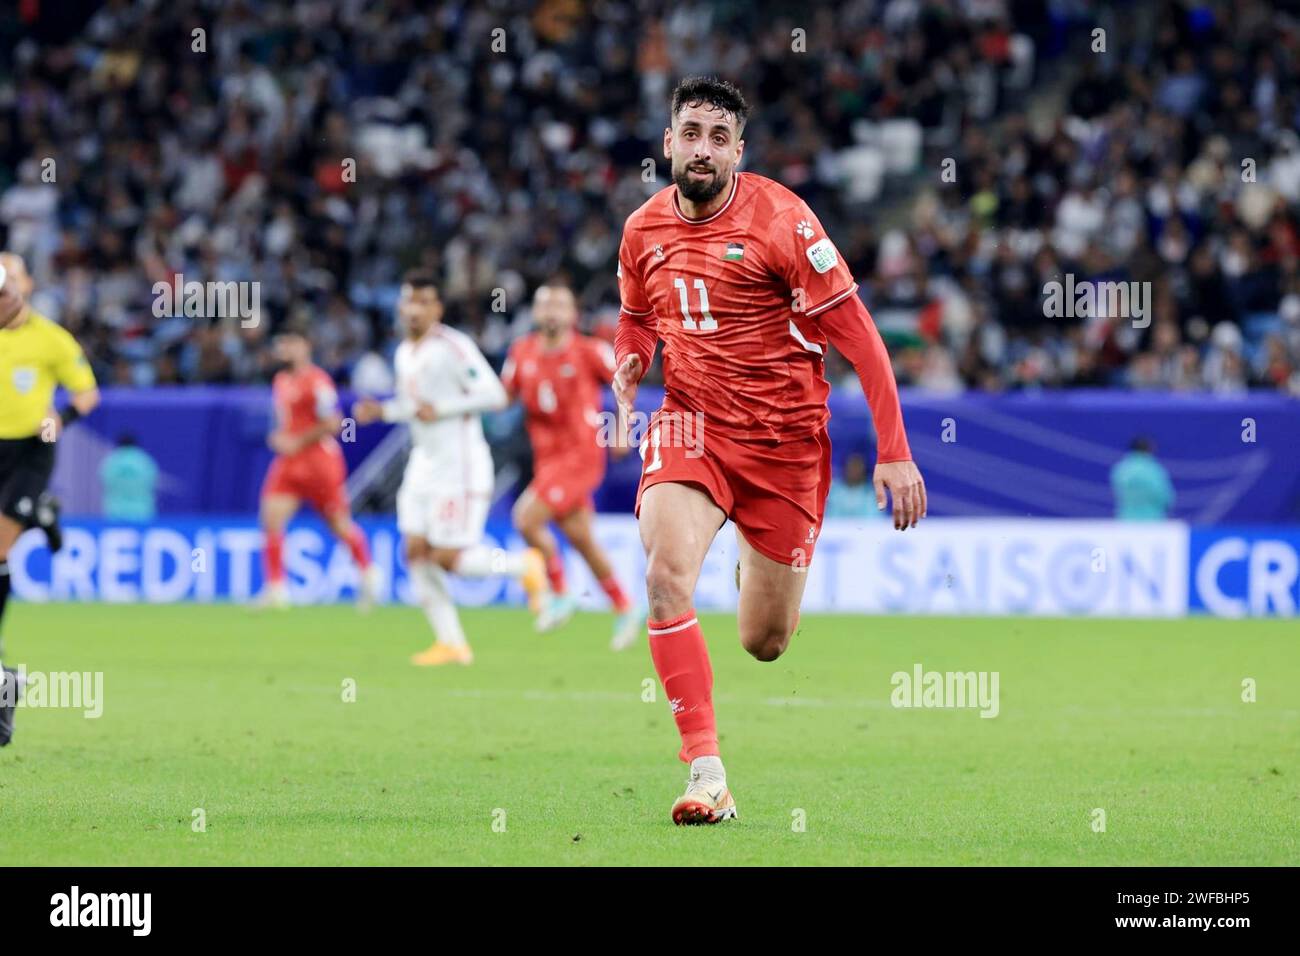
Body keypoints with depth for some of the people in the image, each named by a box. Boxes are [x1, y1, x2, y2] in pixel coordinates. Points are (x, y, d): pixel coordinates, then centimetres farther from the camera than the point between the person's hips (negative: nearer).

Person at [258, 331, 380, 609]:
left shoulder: (317, 381, -14)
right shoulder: (281, 381, 12)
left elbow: (333, 423, -16)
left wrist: (298, 442, -17)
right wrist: (278, 438, 8)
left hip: (319, 459, -7)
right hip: (289, 463, 7)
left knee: (340, 525, 6)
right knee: (271, 520, -11)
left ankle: (369, 573, 30)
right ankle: (276, 589, -10)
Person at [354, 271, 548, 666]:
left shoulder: (453, 347, -15)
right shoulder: (405, 354, 13)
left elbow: (494, 395, -20)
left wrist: (440, 409, -24)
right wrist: (382, 411, 9)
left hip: (459, 466, -9)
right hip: (424, 465, 9)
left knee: (448, 557, -9)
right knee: (416, 552, -1)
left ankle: (525, 564, 15)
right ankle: (451, 643, 3)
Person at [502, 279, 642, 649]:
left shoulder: (588, 352, -11)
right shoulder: (523, 352, 3)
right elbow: (504, 396, 13)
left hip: (580, 456, -6)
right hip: (546, 457, 6)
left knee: (527, 518, -20)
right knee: (581, 539, 11)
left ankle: (560, 594, -2)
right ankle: (625, 610, 26)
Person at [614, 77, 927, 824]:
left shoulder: (780, 219, -14)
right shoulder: (645, 229, 1)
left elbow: (858, 335, -11)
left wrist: (895, 453, -16)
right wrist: (631, 361, -2)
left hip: (785, 433, -2)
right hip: (693, 420, 2)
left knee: (765, 643, 5)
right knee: (668, 572, -27)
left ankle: (762, 573, 45)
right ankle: (706, 772, -24)